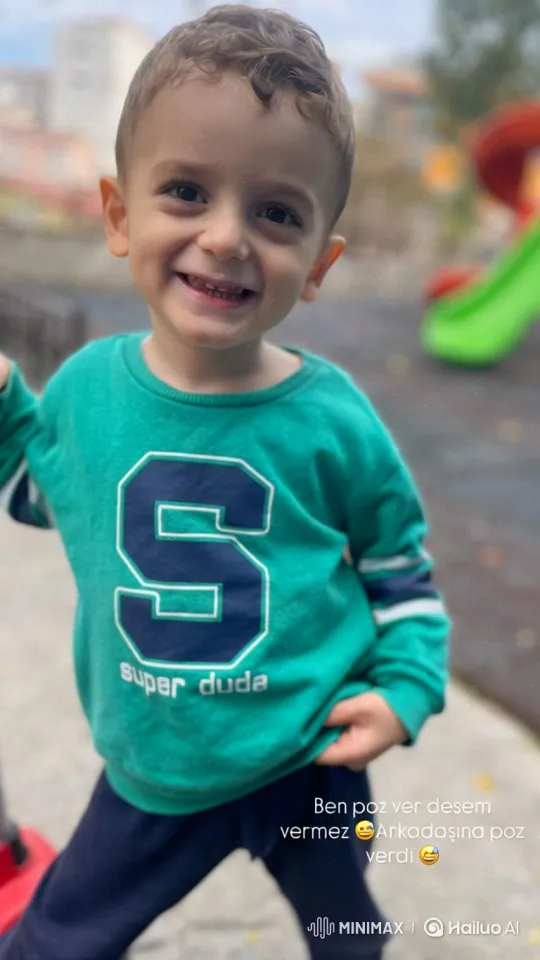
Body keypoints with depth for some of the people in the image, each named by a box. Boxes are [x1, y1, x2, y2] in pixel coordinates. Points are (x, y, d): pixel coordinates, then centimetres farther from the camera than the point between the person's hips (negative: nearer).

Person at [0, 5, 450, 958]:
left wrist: (406, 686, -15)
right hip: (152, 773, 1)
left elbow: (402, 568, -3)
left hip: (311, 767, 0)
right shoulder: (86, 386, -12)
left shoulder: (332, 422, -19)